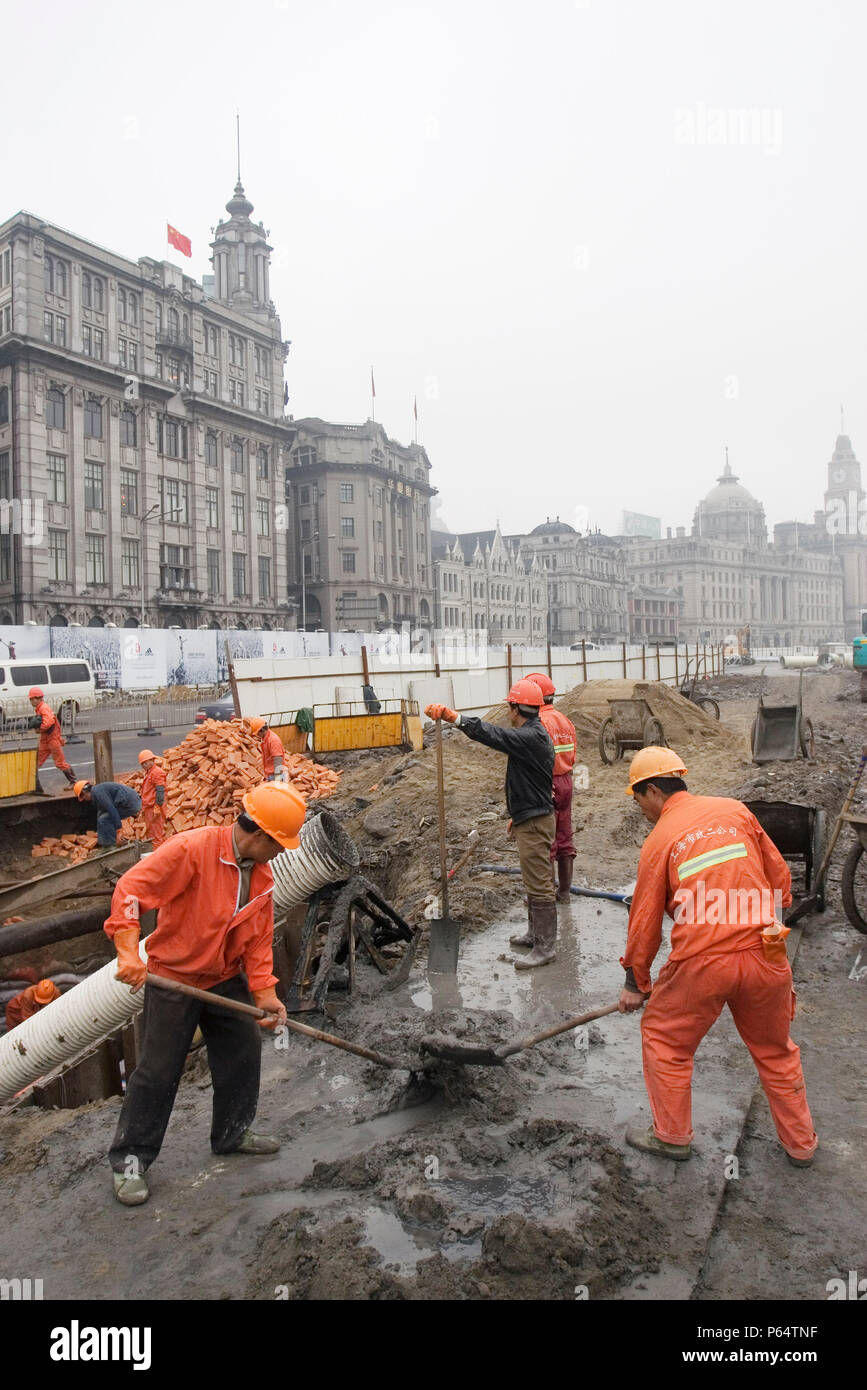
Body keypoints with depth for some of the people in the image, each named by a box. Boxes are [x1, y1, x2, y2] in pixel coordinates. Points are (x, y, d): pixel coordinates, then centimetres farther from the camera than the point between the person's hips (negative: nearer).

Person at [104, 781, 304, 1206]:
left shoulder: (262, 873, -3)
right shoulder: (193, 848, -26)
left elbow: (258, 938, 3)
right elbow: (130, 889, -29)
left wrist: (264, 992, -5)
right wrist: (129, 952, -37)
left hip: (226, 981, 7)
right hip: (173, 979, -7)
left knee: (243, 1054, 13)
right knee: (157, 1072, 1)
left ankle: (233, 1133, 34)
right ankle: (130, 1158, 19)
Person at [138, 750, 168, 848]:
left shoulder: (157, 772, -12)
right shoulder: (147, 773, 20)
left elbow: (160, 791, -19)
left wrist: (157, 808, -22)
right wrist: (143, 808, 25)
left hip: (154, 807, -10)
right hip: (148, 808, 10)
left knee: (157, 833, -8)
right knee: (150, 832, 15)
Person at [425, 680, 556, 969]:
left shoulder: (531, 737, -22)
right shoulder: (534, 734, 12)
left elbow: (492, 734, -34)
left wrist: (452, 717, -38)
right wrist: (517, 814, 26)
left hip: (535, 823, -11)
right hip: (529, 819, 11)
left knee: (538, 885, -3)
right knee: (533, 882, 21)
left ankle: (545, 947, 5)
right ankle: (535, 933, 34)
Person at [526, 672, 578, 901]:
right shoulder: (564, 720, 9)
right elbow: (572, 756, 13)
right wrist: (565, 780, 19)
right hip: (566, 782, 8)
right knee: (565, 839, 15)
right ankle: (564, 891, 25)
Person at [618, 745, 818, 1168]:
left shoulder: (659, 840, -3)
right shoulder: (735, 810, 6)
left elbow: (645, 920, 2)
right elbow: (780, 876, 11)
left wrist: (636, 982, 13)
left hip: (702, 962, -4)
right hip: (764, 956, 4)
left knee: (664, 1038, 18)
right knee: (775, 1050, 23)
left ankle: (672, 1136, 29)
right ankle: (800, 1144, 37)